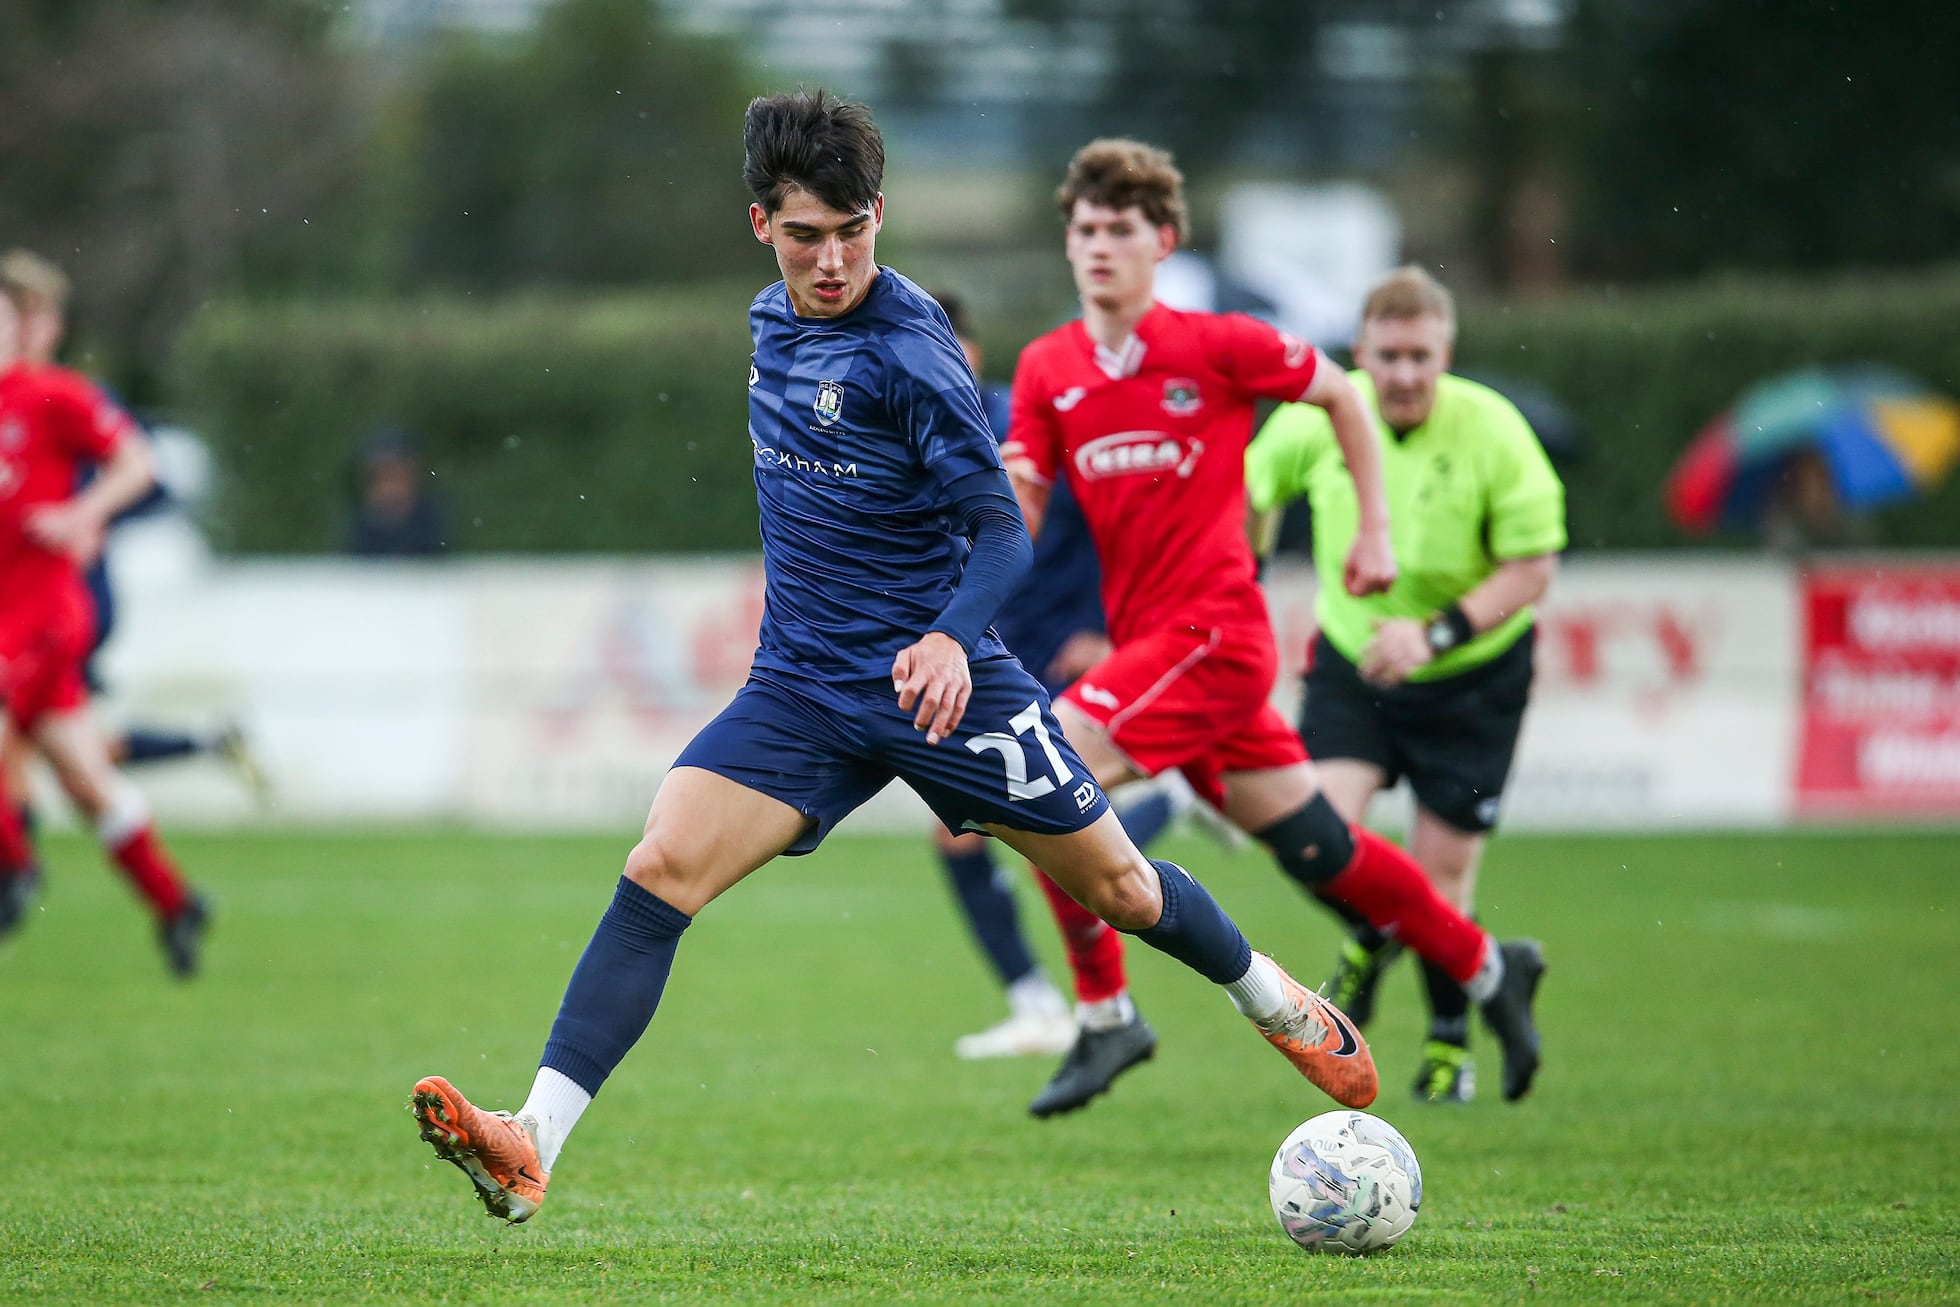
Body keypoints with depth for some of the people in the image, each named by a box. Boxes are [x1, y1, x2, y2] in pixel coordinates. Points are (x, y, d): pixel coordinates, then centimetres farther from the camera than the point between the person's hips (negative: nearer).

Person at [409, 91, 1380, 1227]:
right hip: (803, 690, 5)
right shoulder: (773, 322, 5)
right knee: (659, 873, -16)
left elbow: (1003, 533, -19)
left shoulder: (909, 348, -16)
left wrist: (951, 639, -36)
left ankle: (1281, 1005, 40)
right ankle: (532, 1146, -25)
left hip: (937, 679, -5)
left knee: (1117, 888, 9)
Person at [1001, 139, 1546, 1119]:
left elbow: (1340, 396, 7)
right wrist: (1008, 493, -18)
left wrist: (1375, 531, 8)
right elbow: (1018, 526, 5)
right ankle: (1484, 966, 32)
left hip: (1212, 630, -6)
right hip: (1143, 637, 6)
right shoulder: (1047, 369, 6)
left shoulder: (1217, 346, -7)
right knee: (1313, 848, 12)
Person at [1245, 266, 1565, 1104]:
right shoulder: (1316, 421, -13)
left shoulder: (1492, 431, -20)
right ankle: (1369, 941, 18)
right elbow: (1252, 496, 8)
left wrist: (1436, 632, -27)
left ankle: (1449, 1043, 26)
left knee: (1442, 872, 2)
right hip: (1351, 659, 2)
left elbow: (1533, 565, -17)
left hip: (1470, 678, -2)